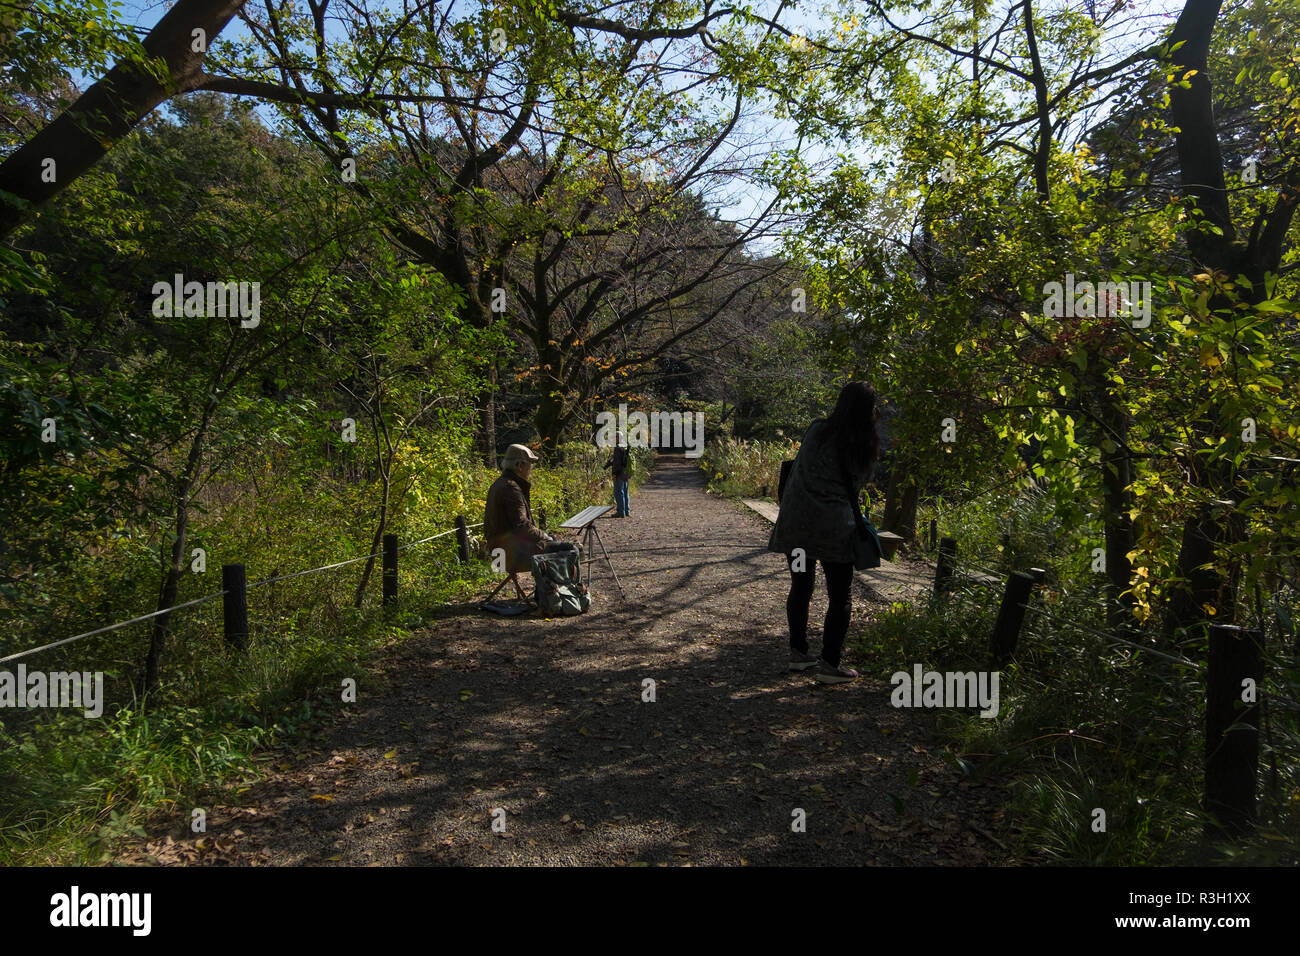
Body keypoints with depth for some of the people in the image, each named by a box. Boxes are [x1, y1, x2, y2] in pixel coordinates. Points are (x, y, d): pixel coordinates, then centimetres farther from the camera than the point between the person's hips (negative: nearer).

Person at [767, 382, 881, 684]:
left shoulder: (817, 430, 0)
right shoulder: (866, 447, -4)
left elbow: (799, 468, 8)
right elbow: (855, 486, 4)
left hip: (795, 520, 3)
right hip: (833, 526, -3)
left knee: (800, 587, 17)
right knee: (840, 597, 8)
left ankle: (798, 652, 28)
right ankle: (829, 664, 8)